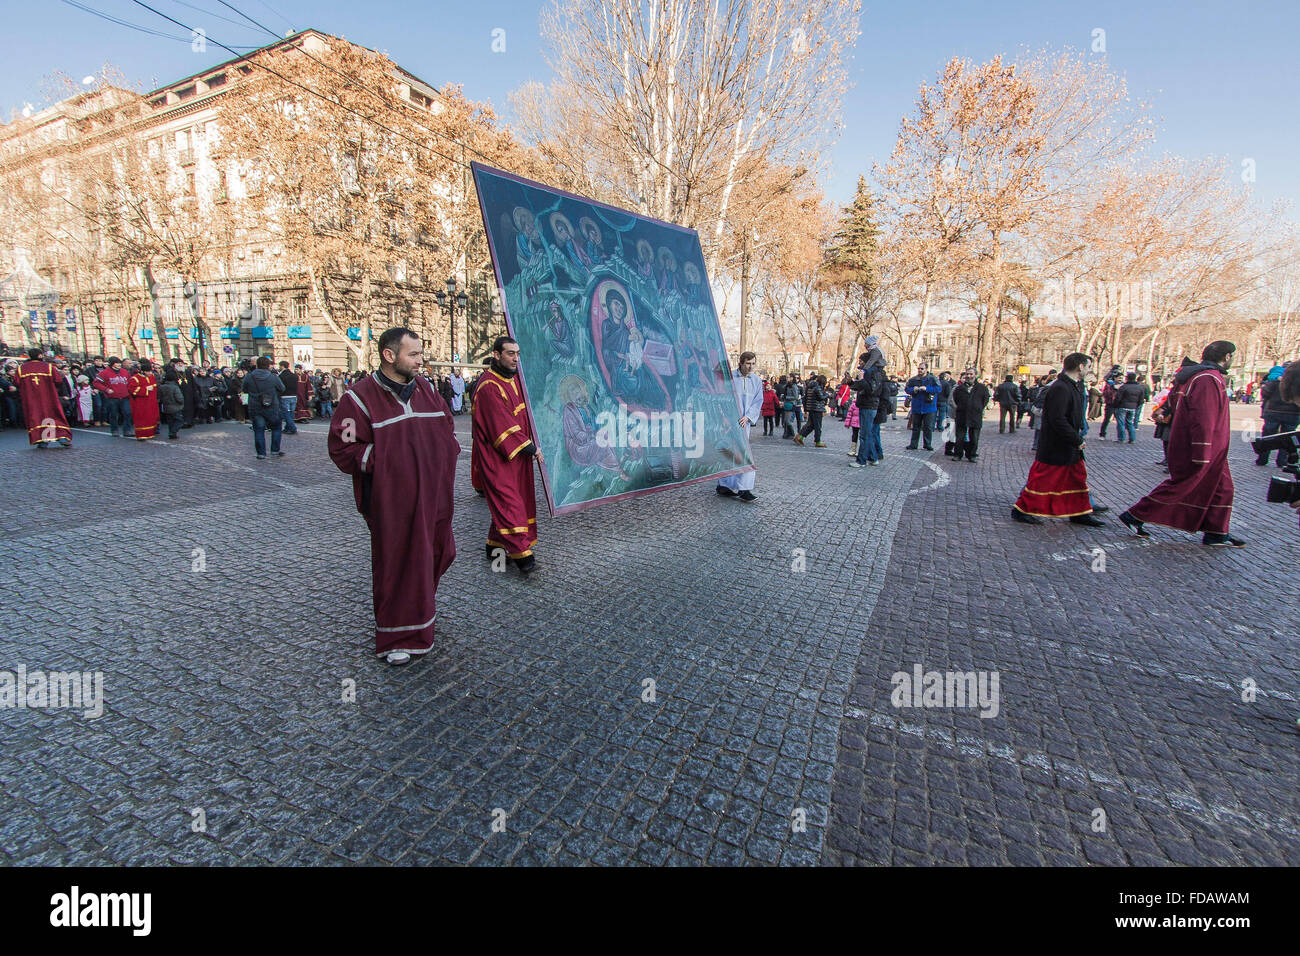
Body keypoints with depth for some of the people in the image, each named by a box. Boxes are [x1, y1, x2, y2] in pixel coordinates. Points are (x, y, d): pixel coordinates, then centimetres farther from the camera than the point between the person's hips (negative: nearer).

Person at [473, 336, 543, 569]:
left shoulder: (514, 378, 11)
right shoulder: (489, 386, -17)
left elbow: (523, 412, 28)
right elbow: (503, 425, -21)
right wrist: (529, 447, -18)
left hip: (517, 454, 9)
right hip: (498, 457, -9)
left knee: (505, 501, 12)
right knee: (509, 502, -9)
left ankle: (496, 546, 23)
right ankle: (522, 554, -8)